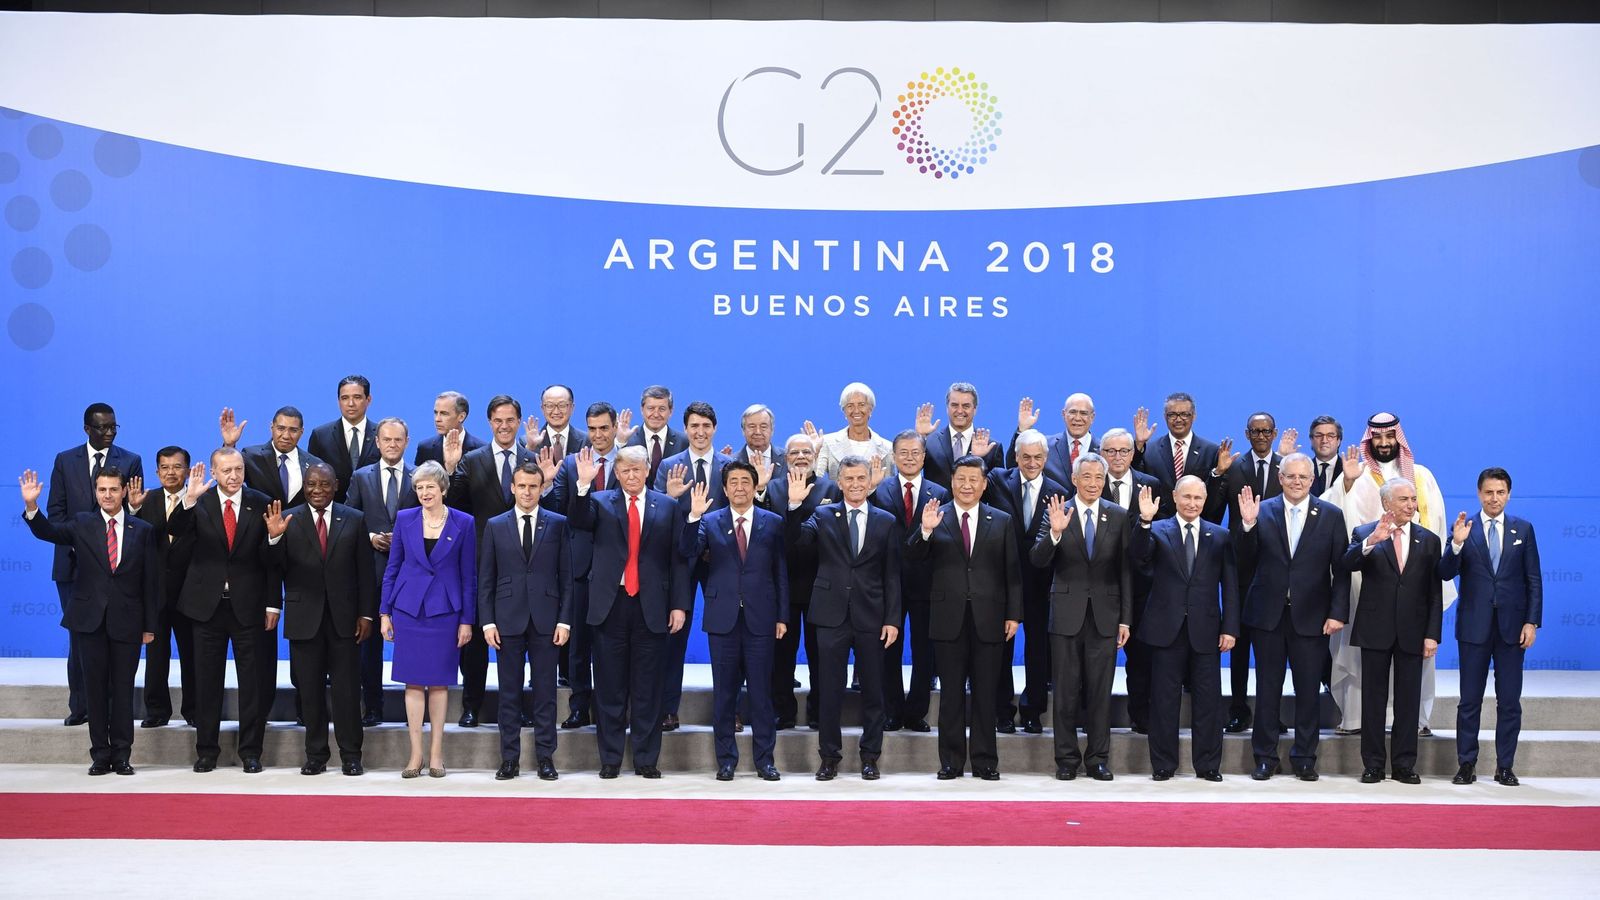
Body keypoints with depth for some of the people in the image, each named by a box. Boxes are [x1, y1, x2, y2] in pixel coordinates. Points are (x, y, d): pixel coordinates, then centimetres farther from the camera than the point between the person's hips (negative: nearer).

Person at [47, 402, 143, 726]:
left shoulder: (131, 461, 5)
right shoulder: (65, 460, 8)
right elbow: (56, 510, 7)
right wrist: (75, 543, -6)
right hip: (74, 562, 1)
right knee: (78, 636, 3)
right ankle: (79, 707, 9)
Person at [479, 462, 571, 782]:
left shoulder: (557, 524, 5)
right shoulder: (495, 526, 7)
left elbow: (566, 575, 3)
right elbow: (486, 578, 6)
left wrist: (565, 620, -4)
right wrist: (487, 621, -2)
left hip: (546, 620, -1)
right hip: (508, 619, 1)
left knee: (545, 691, 3)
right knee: (509, 692, 5)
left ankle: (545, 756, 10)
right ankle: (510, 758, 11)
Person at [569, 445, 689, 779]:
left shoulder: (668, 506, 6)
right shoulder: (600, 502, 7)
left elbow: (678, 558, 4)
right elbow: (578, 522, -13)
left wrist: (679, 604, -2)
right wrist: (584, 485, -25)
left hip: (650, 606, 0)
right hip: (610, 604, 0)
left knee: (647, 686, 5)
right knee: (609, 686, 6)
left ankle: (646, 759, 13)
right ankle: (610, 758, 15)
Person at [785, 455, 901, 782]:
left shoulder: (886, 522, 5)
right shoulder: (823, 516, 5)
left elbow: (892, 575, 4)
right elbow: (798, 540, -12)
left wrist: (893, 619, -2)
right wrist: (795, 505, -26)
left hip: (870, 617, 0)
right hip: (832, 615, 0)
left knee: (873, 690, 7)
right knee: (829, 690, 5)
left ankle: (870, 756, 19)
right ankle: (829, 755, 15)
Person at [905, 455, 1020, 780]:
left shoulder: (1001, 521, 7)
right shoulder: (936, 517, 3)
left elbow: (1012, 573, 6)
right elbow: (913, 558, -7)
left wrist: (1013, 614, 0)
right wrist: (925, 530, -24)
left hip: (989, 619, 1)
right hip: (949, 618, 0)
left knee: (985, 693, 6)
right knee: (951, 693, 6)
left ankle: (986, 761, 15)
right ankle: (951, 761, 13)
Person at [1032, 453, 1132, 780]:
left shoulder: (1119, 516, 3)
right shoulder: (1057, 513, -1)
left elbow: (1125, 570, 4)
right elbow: (1038, 560, -10)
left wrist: (1125, 618, 1)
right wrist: (1055, 533, -28)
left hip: (1105, 614, 1)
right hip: (1067, 614, -1)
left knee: (1100, 692, 6)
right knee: (1066, 691, 5)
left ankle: (1098, 759, 15)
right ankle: (1067, 759, 14)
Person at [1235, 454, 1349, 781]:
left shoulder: (1331, 515, 1)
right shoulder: (1262, 511, 1)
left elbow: (1341, 569, 0)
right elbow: (1246, 563, -5)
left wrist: (1338, 612, -7)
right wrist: (1247, 524, -19)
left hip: (1311, 616, 0)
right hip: (1268, 615, 0)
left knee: (1309, 690, 6)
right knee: (1267, 689, 8)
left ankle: (1304, 757, 18)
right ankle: (1265, 757, 17)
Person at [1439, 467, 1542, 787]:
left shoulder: (1523, 529, 5)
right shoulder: (1464, 529, 0)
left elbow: (1533, 579, 5)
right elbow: (1446, 574, -8)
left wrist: (1532, 622, -2)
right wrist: (1457, 544, -25)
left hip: (1512, 627, 1)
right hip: (1474, 626, -1)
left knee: (1510, 701, 5)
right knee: (1469, 700, 5)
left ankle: (1505, 766, 14)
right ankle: (1466, 764, 12)